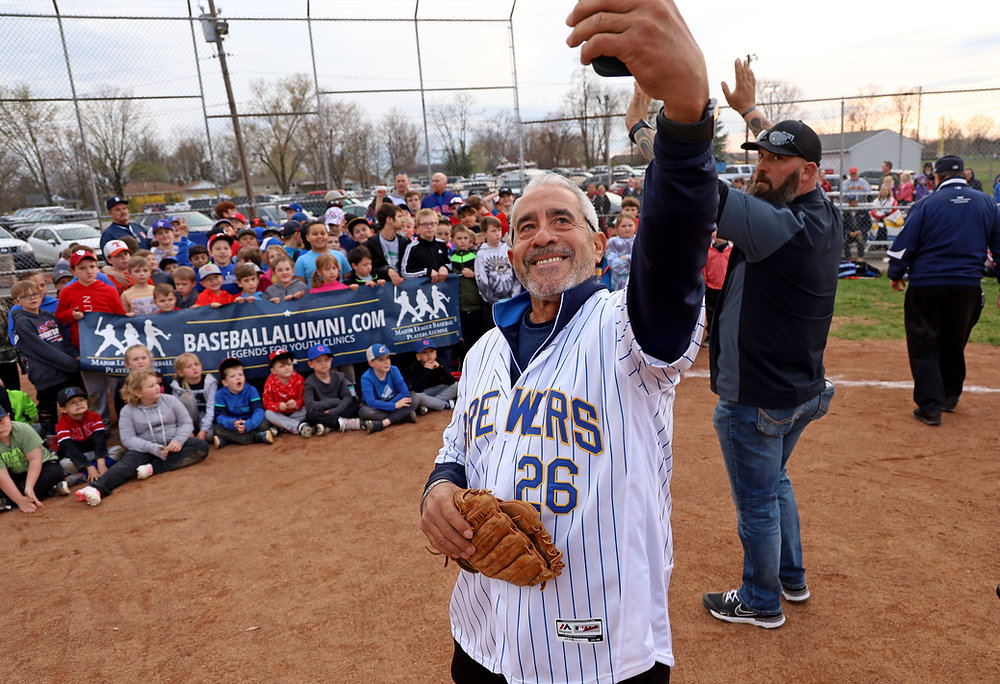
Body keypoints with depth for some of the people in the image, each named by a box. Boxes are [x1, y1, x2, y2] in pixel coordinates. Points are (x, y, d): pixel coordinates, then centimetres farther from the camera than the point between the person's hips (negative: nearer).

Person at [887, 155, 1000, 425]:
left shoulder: (926, 204, -5)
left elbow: (905, 243, -6)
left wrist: (896, 275, 8)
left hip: (926, 286, -4)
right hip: (968, 287, 4)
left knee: (924, 345, 4)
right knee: (955, 344, 20)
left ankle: (930, 407, 1)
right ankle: (950, 397, 33)